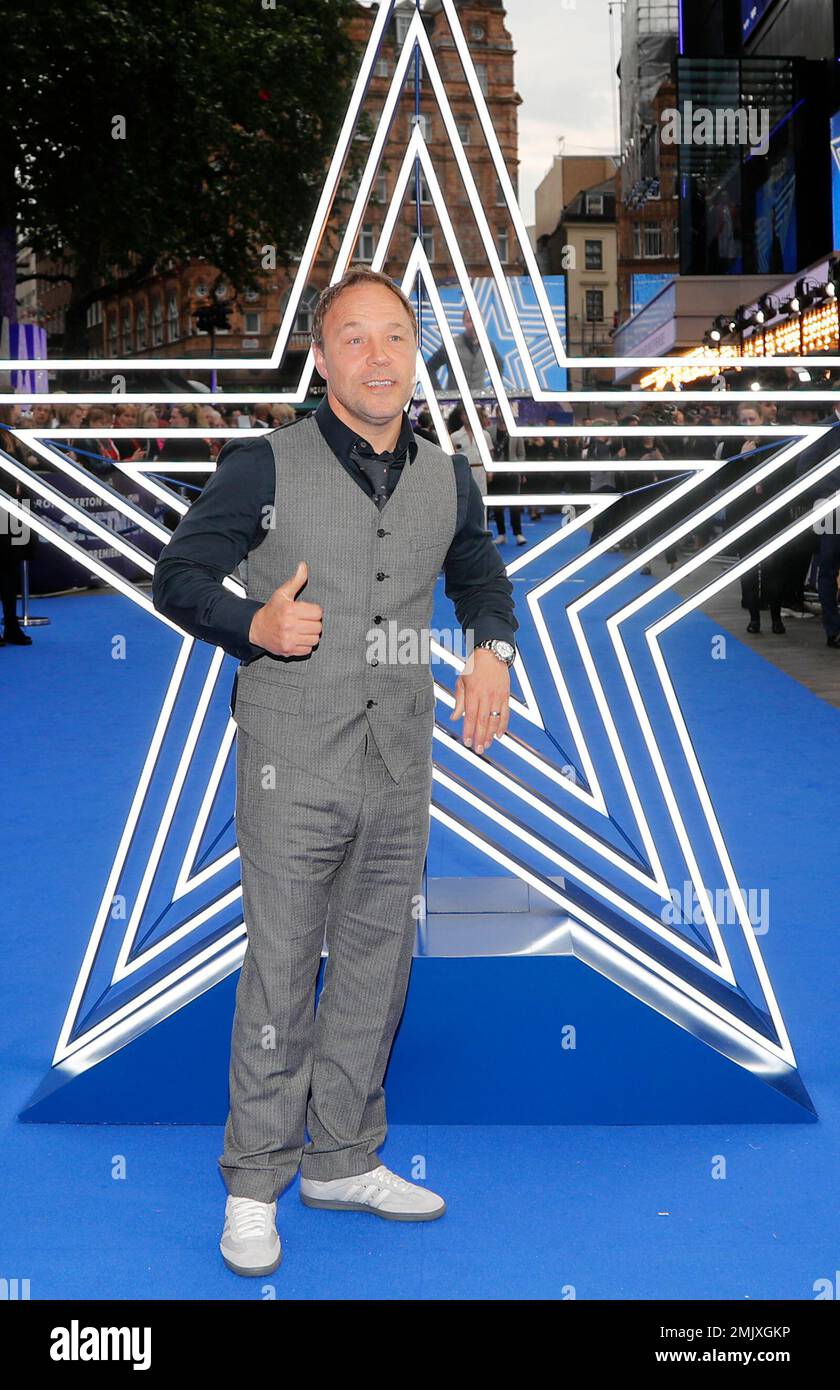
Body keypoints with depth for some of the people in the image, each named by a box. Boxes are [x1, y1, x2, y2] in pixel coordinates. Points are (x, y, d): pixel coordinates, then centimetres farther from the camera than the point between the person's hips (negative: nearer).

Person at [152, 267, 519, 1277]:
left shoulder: (446, 480, 7)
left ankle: (342, 1159, 30)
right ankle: (255, 1180, 19)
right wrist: (255, 625, -19)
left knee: (376, 968, 13)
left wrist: (493, 648, 4)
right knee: (280, 975, 1)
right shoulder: (266, 466, -6)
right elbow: (176, 575, -1)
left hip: (401, 771, 5)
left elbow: (480, 574, 24)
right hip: (293, 766, -5)